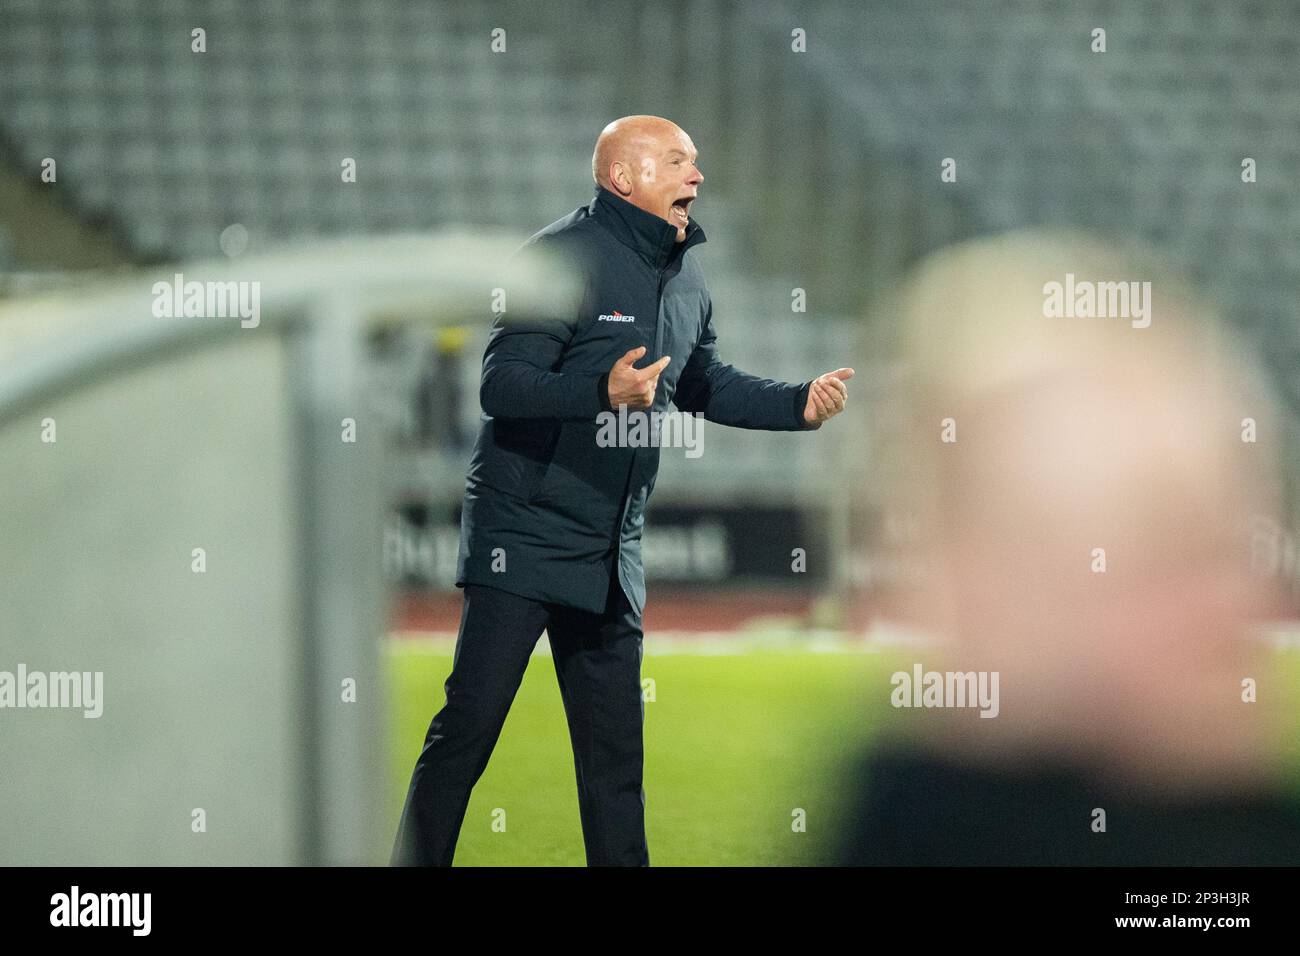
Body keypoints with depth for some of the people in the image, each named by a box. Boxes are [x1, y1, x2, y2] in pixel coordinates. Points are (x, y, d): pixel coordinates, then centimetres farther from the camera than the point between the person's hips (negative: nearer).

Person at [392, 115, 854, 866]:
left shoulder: (687, 275, 11)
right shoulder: (564, 256, -15)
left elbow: (704, 383, 26)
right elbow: (501, 386, -21)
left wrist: (797, 404, 11)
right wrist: (603, 392, -36)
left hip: (613, 552, 8)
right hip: (522, 540, -8)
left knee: (615, 745, 11)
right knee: (468, 728, -8)